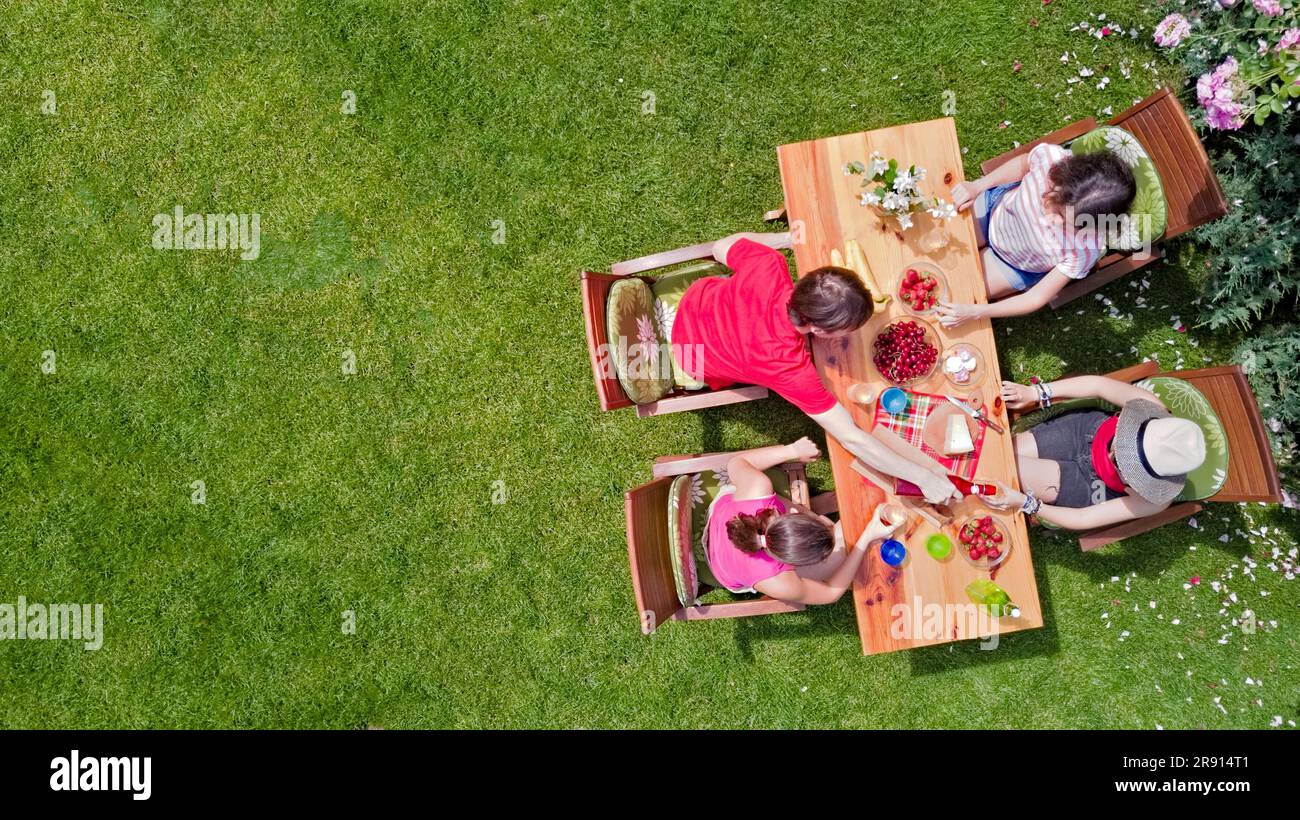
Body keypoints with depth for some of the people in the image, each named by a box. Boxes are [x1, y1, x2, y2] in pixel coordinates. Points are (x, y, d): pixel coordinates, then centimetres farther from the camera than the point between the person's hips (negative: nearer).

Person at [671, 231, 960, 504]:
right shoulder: (789, 367, -46)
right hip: (698, 361, -4)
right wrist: (925, 476, -39)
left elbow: (721, 247, -14)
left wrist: (788, 237, -8)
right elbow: (851, 438, -42)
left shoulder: (769, 265, -37)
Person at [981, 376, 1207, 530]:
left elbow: (1083, 519, -28)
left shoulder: (1155, 498, -35)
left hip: (1090, 486, -3)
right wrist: (1035, 393, -26)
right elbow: (1099, 384, -21)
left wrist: (1025, 503, -35)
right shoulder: (1152, 407, -33)